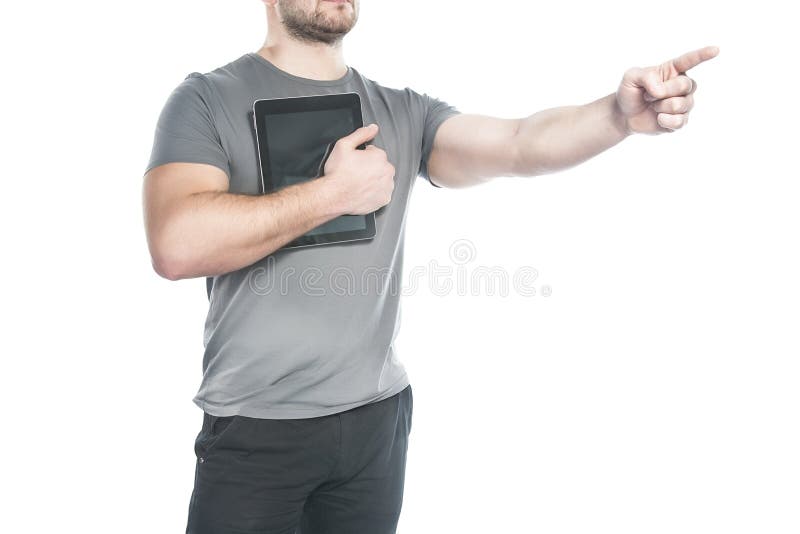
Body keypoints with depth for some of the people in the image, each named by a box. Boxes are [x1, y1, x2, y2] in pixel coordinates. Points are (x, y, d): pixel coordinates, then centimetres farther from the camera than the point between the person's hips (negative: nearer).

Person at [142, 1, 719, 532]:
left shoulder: (403, 112, 5)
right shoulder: (209, 98, -5)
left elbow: (520, 145, -10)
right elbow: (177, 245, -21)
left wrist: (621, 113, -29)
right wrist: (334, 192, -17)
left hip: (379, 419, 3)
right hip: (255, 428, -3)